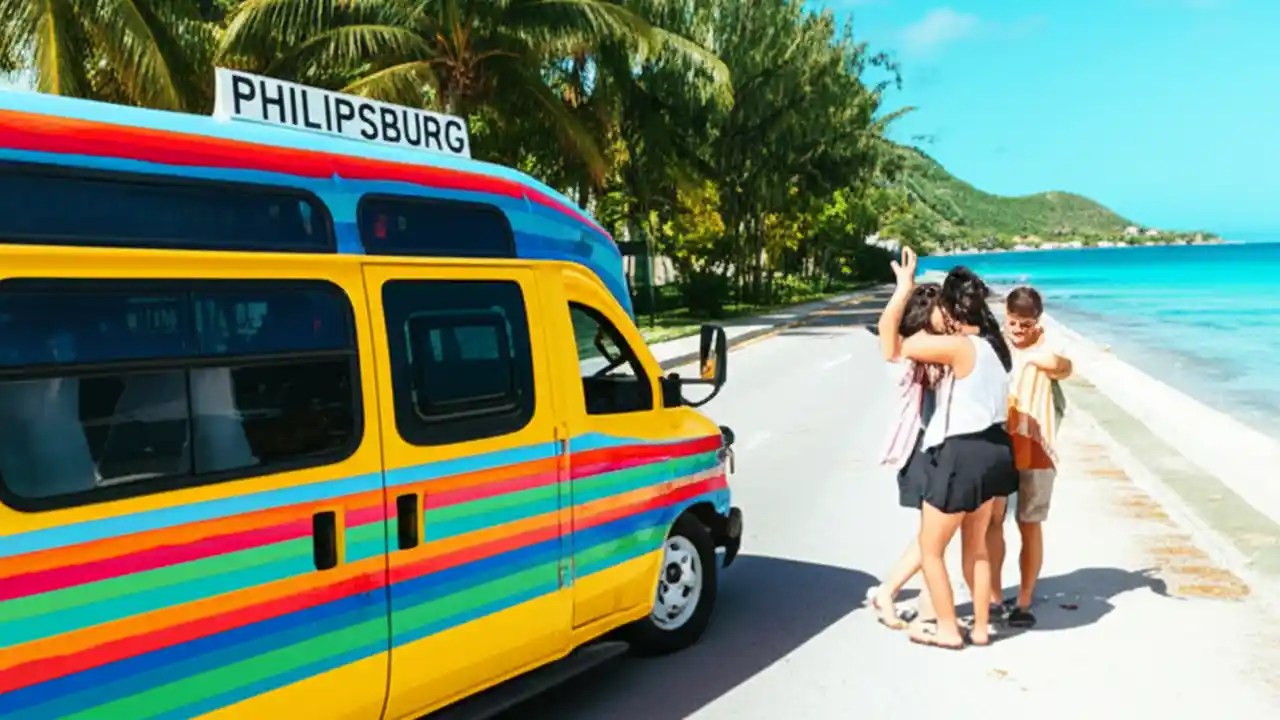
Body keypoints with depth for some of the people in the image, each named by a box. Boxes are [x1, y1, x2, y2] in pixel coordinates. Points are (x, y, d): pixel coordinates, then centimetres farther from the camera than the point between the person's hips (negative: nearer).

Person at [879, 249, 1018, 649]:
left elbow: (891, 341, -19)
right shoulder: (994, 345, 6)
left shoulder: (959, 347, -20)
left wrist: (904, 288, -9)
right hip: (992, 450, 9)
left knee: (931, 549, 9)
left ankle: (948, 629, 19)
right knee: (976, 546, 22)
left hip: (962, 456, -9)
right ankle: (981, 627, 31)